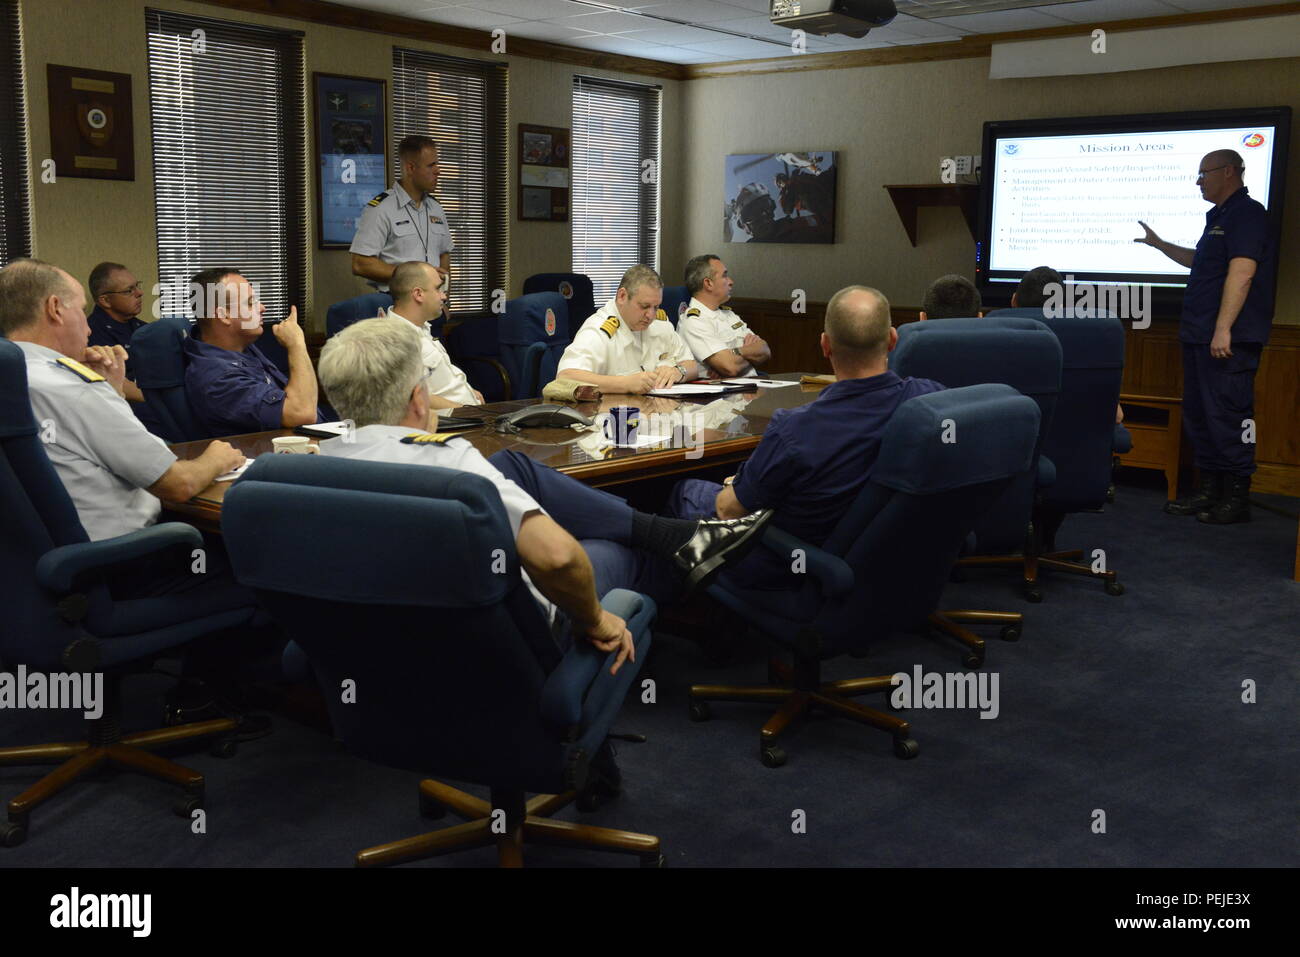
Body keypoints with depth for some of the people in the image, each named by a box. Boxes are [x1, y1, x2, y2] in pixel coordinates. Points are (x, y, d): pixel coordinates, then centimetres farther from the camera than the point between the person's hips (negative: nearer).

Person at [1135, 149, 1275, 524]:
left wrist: (1223, 330, -26)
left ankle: (1236, 500, -3)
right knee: (1198, 415, 11)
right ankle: (1209, 492, 18)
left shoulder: (1247, 213, -10)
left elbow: (1242, 271, -20)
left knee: (1226, 416, -9)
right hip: (1201, 336, 10)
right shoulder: (1219, 217, 21)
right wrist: (1158, 244, 38)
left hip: (1229, 339, -10)